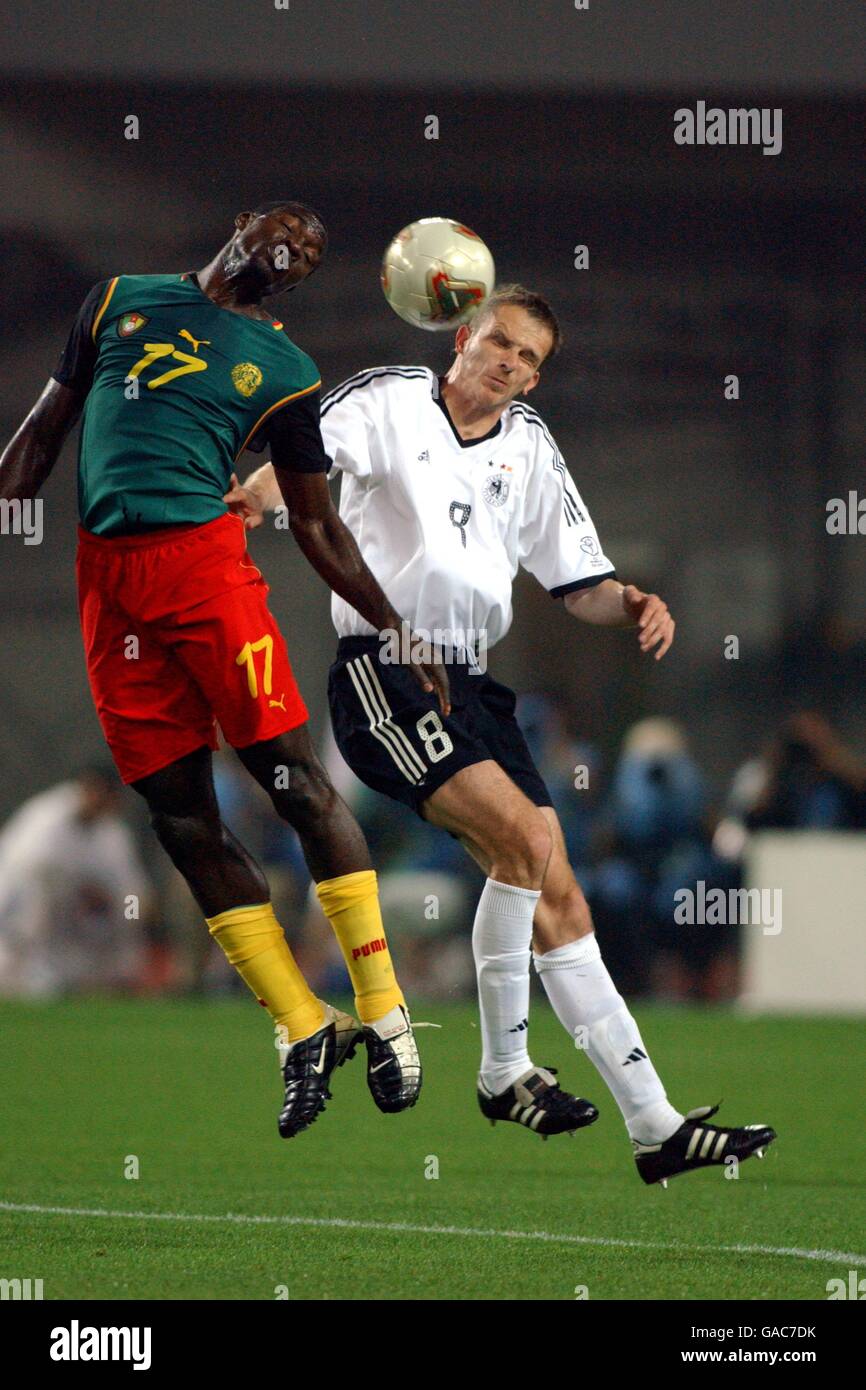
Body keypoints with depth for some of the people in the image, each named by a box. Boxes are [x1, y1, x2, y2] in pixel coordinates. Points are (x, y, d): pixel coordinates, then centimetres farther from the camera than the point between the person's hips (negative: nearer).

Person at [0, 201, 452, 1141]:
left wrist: (397, 630, 9)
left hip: (204, 562, -2)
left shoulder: (286, 374, 12)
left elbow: (317, 526, 16)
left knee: (294, 781, -13)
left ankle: (383, 1013, -7)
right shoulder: (121, 301, 17)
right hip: (107, 584, 2)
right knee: (183, 820, -2)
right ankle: (303, 1029, 5)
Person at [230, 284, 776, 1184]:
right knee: (523, 838, -23)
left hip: (470, 686, 7)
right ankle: (503, 1071, -10)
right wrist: (253, 496, -40)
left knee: (556, 898, 4)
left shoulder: (530, 448, 18)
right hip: (381, 669, -7)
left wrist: (634, 605, -1)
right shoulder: (390, 401, 1)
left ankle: (657, 1127, 11)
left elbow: (577, 581, 21)